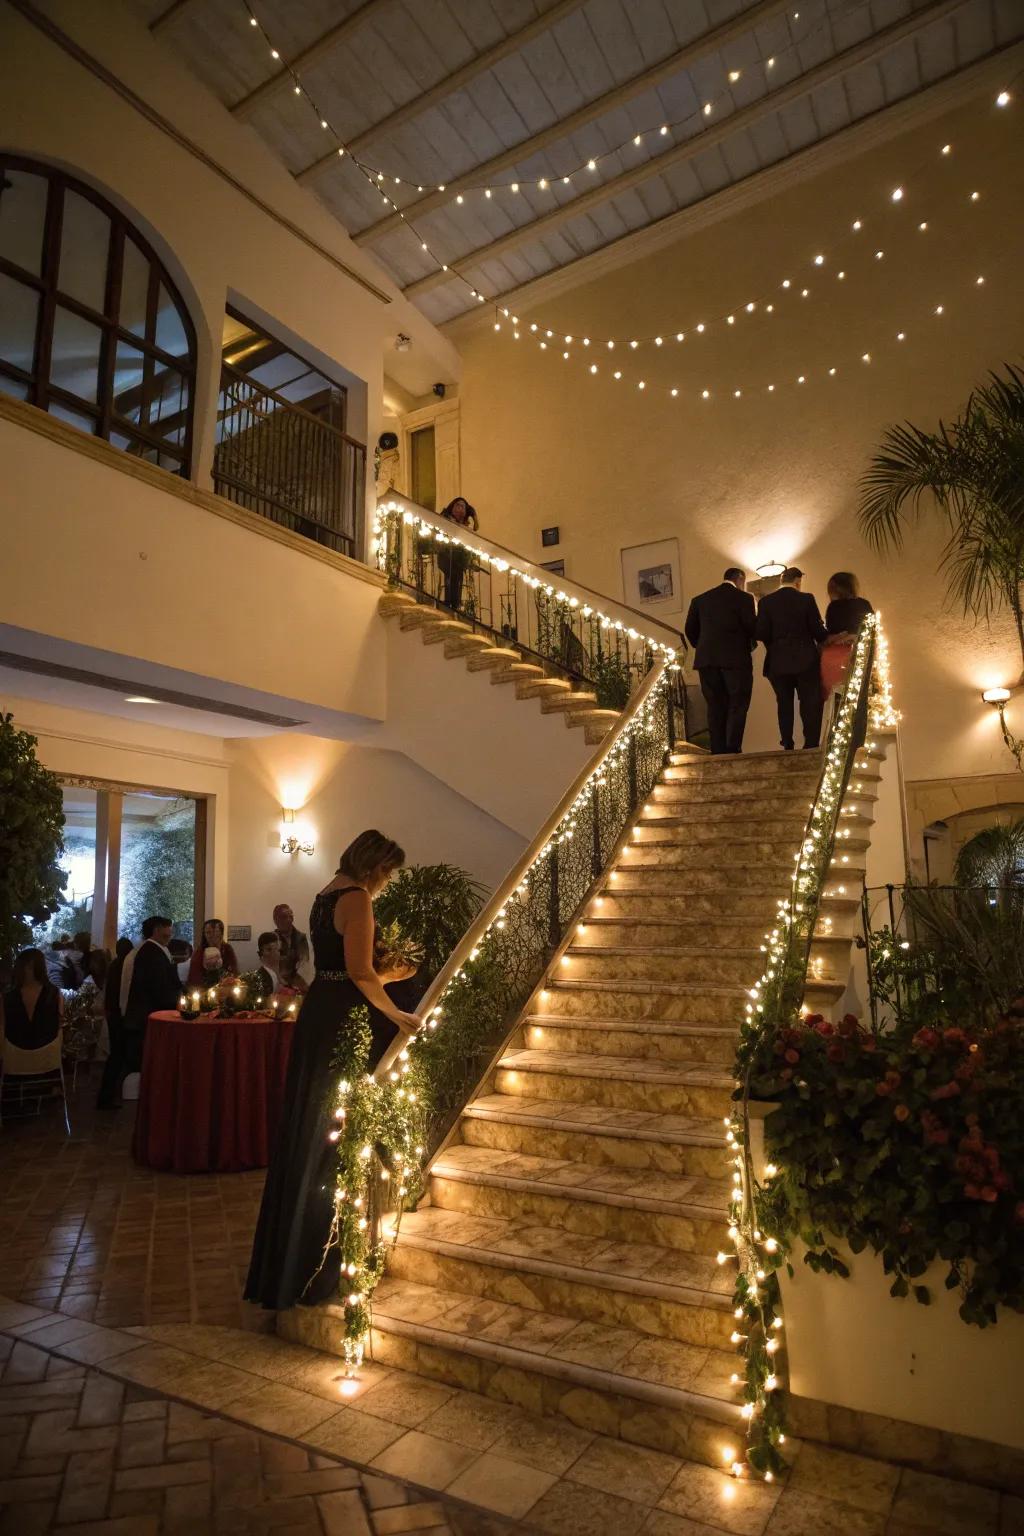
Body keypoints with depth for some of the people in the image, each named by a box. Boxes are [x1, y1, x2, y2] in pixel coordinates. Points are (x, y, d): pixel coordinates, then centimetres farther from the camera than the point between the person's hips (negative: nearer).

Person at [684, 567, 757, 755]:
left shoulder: (700, 599, 11)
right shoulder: (744, 598, -1)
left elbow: (690, 629, 9)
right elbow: (752, 627, -6)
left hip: (707, 660, 4)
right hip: (736, 658, -4)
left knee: (715, 706, 7)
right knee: (738, 705, 1)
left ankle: (718, 752, 5)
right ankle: (733, 750, -8)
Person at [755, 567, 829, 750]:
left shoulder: (766, 601, -2)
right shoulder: (806, 599, -6)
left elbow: (761, 633, -6)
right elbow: (817, 630, -8)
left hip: (778, 662, 2)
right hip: (805, 660, -2)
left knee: (784, 704, 10)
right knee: (811, 704, 6)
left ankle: (787, 746, 10)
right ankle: (811, 745, 1)